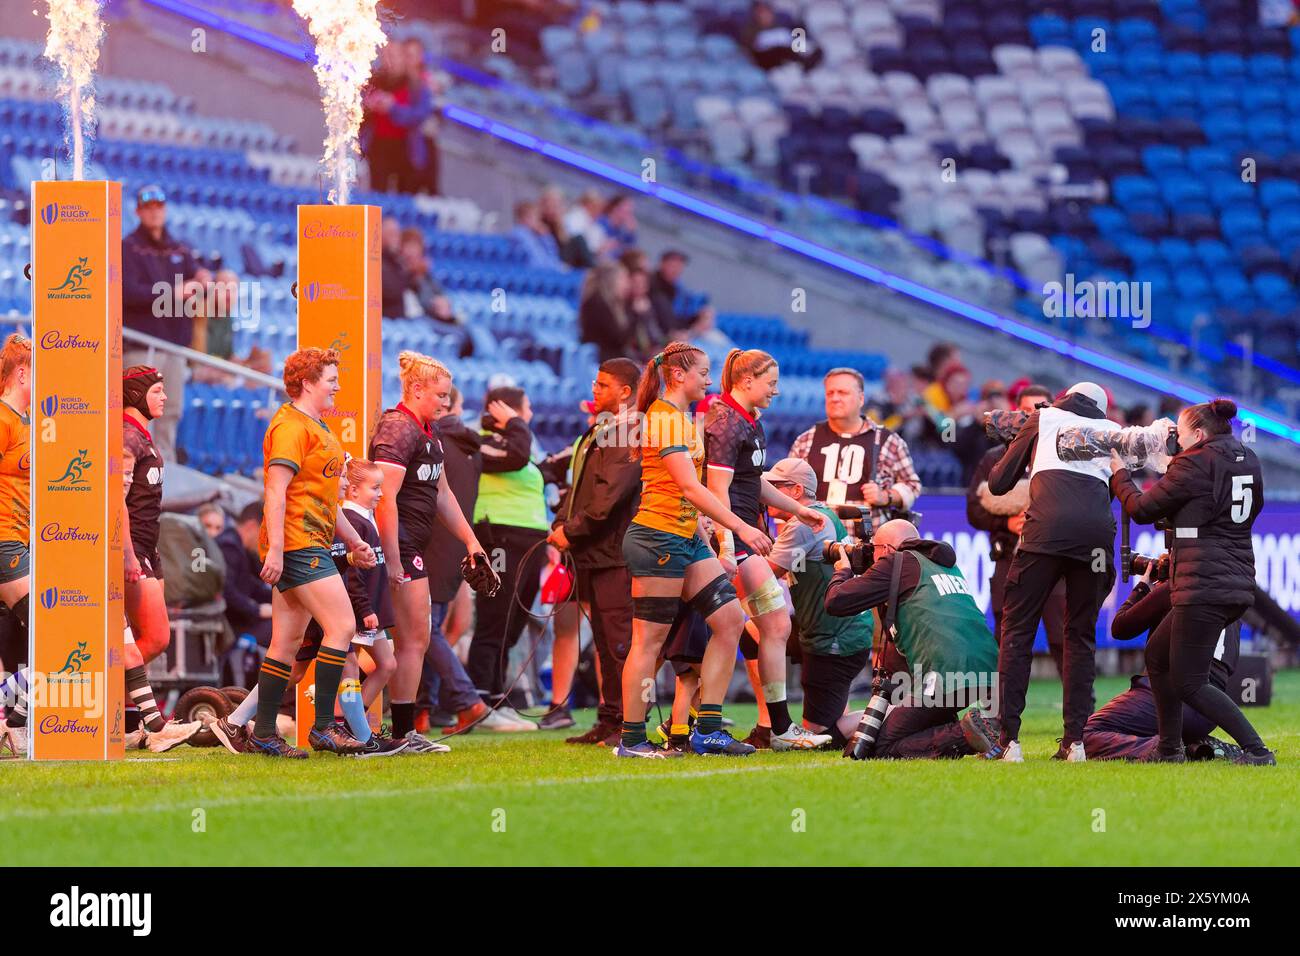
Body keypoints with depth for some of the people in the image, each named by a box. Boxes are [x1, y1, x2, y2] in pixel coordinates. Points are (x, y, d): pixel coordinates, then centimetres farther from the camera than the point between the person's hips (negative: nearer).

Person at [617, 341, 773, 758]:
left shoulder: (681, 418, 19)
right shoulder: (665, 418, -13)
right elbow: (690, 487, -21)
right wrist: (740, 527, -23)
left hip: (686, 539, 10)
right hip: (658, 536, -10)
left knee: (730, 619, 4)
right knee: (650, 639, -6)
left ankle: (707, 730, 5)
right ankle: (631, 739, -1)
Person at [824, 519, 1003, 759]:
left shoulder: (895, 562, 5)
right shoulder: (949, 565, 28)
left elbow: (835, 602, 4)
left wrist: (842, 572, 24)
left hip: (947, 675, -7)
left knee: (885, 748, 1)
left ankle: (966, 735, -19)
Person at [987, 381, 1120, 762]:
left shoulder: (1042, 419, 23)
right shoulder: (1113, 431, 28)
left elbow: (998, 483, 24)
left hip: (1046, 530, -2)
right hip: (1098, 532, 2)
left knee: (1018, 627, 3)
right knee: (1081, 634, 13)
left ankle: (1008, 739, -7)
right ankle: (1076, 740, 5)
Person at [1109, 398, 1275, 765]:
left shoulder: (1194, 465, -12)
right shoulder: (1248, 462, 12)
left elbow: (1142, 509, -5)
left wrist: (1119, 474, 13)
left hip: (1204, 588, -10)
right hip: (1238, 584, 10)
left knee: (1188, 684, -4)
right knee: (1157, 654, 21)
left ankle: (1256, 749, -11)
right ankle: (1170, 749, 24)